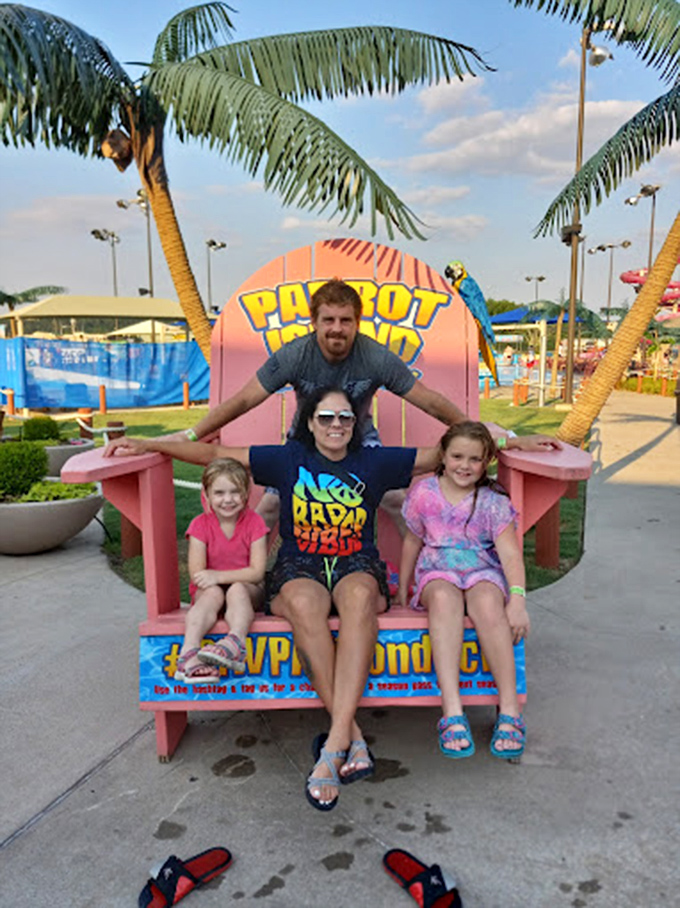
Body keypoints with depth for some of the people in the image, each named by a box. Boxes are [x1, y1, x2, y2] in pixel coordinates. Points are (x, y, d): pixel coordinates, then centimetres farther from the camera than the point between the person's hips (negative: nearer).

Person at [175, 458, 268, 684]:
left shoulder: (254, 522, -5)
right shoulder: (200, 525, -4)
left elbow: (257, 572, -12)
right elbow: (197, 575, -13)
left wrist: (219, 576, -25)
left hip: (247, 591, 0)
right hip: (209, 591, 0)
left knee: (237, 590, -33)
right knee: (212, 593, -33)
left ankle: (235, 642, -55)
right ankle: (189, 653, -49)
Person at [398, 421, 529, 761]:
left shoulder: (493, 502, -1)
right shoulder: (423, 494, 4)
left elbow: (510, 553, -10)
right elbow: (413, 542, 15)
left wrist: (518, 599, -24)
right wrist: (403, 589, 19)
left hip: (483, 571, 0)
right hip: (437, 573, 1)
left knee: (487, 603, -36)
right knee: (444, 598, -36)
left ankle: (509, 710, -29)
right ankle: (452, 711, -42)